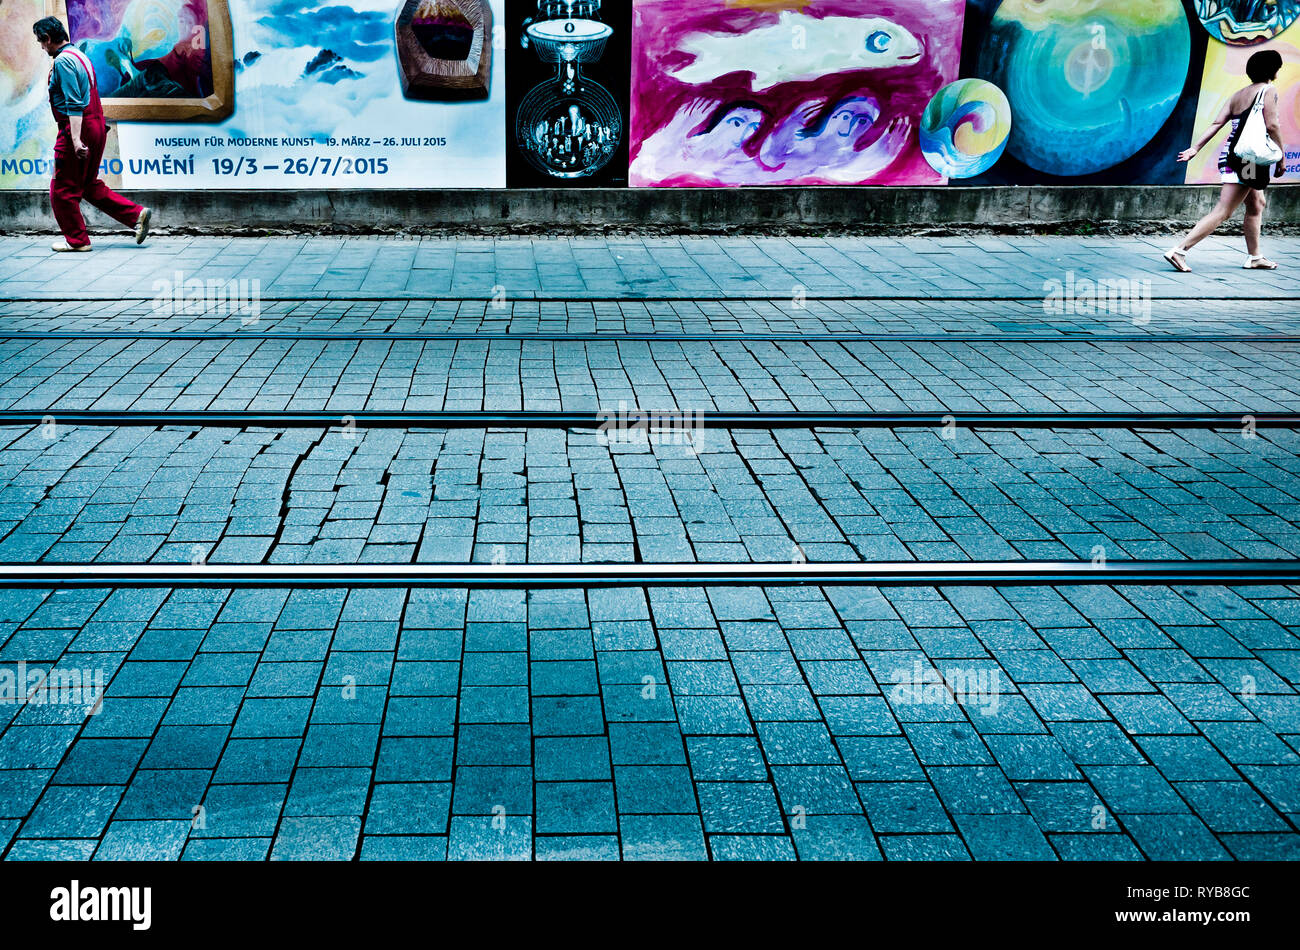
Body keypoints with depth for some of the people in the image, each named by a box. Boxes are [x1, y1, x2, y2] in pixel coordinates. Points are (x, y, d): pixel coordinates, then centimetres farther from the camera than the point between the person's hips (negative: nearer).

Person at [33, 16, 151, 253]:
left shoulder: (63, 61, -13)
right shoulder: (79, 55, 17)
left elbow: (74, 104, -22)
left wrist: (76, 140, -26)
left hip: (78, 128, -10)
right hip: (96, 125, 10)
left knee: (62, 189, 2)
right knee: (89, 185, 17)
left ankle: (76, 240, 8)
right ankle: (136, 214, 9)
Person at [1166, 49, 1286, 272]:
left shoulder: (1238, 94, 16)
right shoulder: (1268, 90, -5)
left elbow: (1217, 123, 5)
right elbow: (1271, 125, -13)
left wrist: (1195, 148, 0)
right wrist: (1282, 157, -7)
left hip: (1230, 153, 9)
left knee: (1256, 204, 22)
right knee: (1222, 212, -10)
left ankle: (1254, 257, 27)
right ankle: (1179, 251, -18)